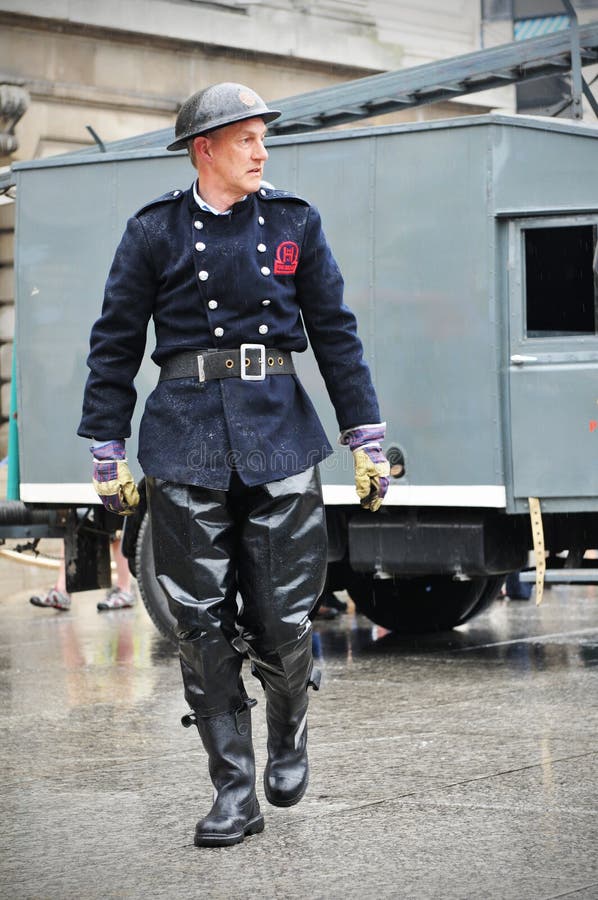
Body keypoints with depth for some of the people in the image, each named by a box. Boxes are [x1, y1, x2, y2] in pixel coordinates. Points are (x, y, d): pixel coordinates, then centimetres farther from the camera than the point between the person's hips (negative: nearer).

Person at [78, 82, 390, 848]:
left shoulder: (293, 223, 7)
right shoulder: (154, 231, 2)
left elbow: (335, 333, 9)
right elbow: (115, 344, 5)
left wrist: (366, 439, 5)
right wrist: (107, 453, 3)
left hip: (279, 434, 1)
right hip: (186, 436, 0)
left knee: (282, 619, -1)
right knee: (202, 623, 0)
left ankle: (288, 734, 30)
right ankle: (233, 793, 9)